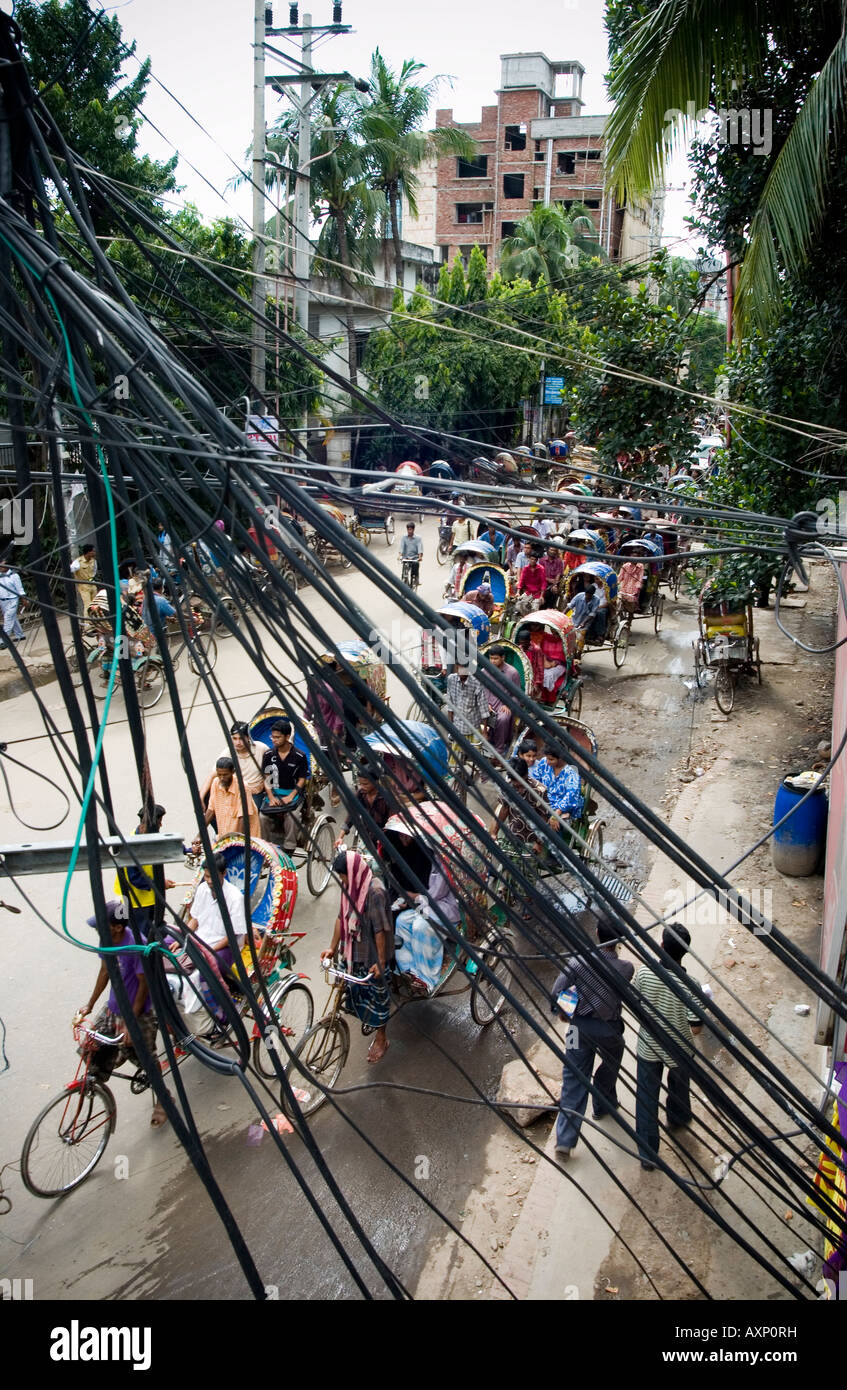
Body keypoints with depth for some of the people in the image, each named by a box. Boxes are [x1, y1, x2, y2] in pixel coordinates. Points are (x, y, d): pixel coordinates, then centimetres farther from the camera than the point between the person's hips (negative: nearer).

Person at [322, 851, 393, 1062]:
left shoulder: (375, 892, -28)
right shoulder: (351, 886, -3)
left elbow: (380, 930, -24)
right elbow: (342, 917, 7)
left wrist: (380, 962, -21)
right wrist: (333, 947, 10)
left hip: (373, 953, -7)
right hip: (355, 950, 7)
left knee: (376, 993, 9)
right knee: (357, 989, 18)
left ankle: (381, 1039, 27)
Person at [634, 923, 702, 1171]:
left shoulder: (645, 972, -21)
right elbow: (696, 1027, -23)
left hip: (648, 1046, 1)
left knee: (646, 1099, 13)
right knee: (679, 1084, 31)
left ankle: (647, 1154, 19)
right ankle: (677, 1118, 58)